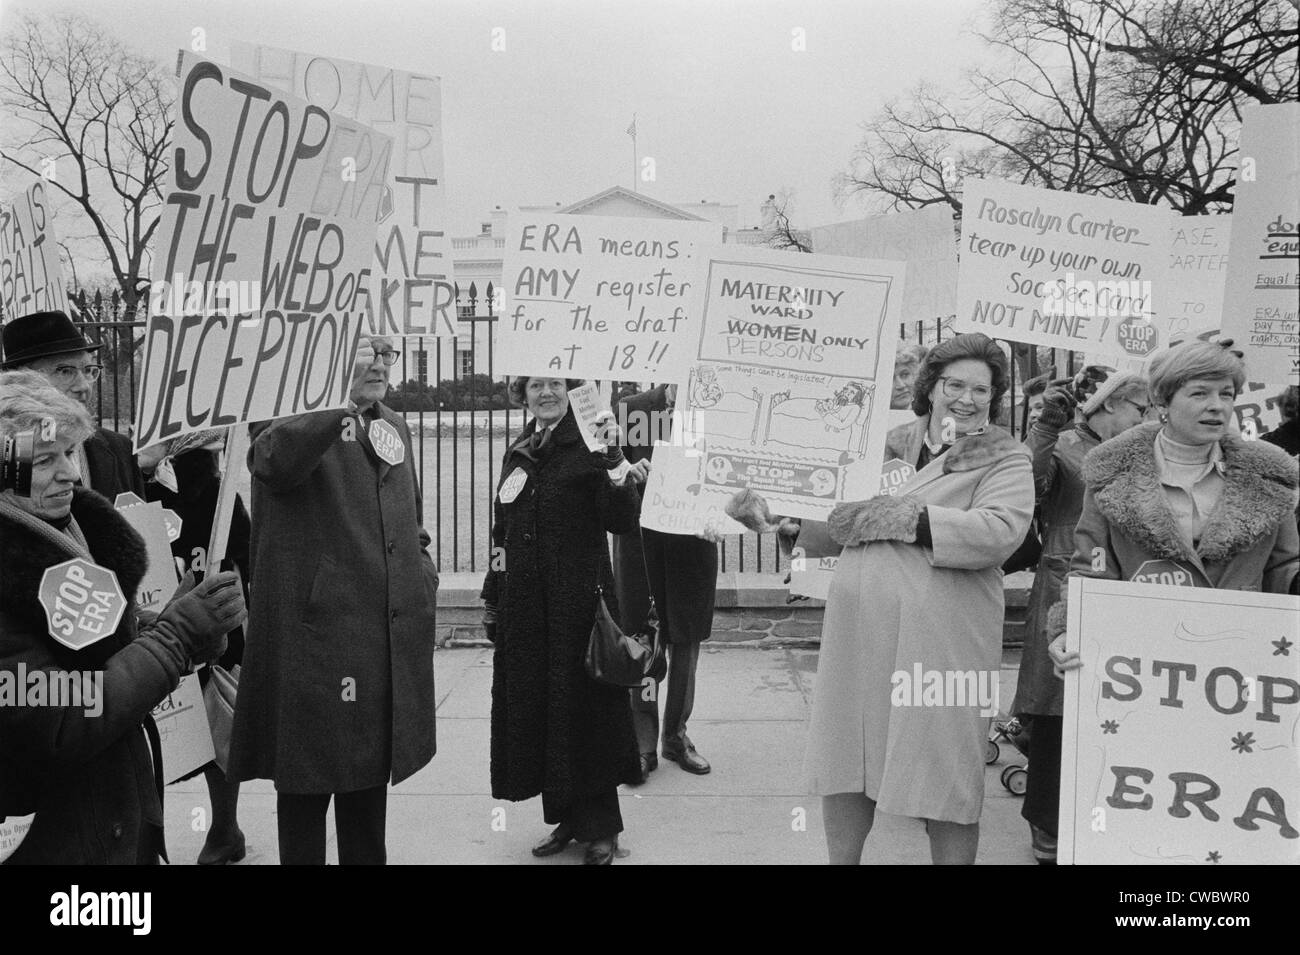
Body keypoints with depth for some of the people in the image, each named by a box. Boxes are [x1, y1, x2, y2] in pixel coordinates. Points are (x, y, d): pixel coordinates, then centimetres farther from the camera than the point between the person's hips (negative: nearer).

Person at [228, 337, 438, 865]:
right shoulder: (296, 420, -5)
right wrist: (341, 406, -36)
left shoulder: (395, 427, 17)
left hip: (390, 638, 7)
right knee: (307, 783, 3)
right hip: (316, 632, -6)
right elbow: (272, 460, -29)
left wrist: (423, 565, 9)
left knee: (371, 780, 18)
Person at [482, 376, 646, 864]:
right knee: (534, 709, 9)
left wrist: (612, 459, -25)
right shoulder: (516, 455, 13)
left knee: (582, 706, 1)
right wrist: (492, 598, 19)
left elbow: (622, 521, -14)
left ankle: (600, 826, 15)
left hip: (579, 599, -6)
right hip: (524, 605, 6)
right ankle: (566, 816, 25)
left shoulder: (587, 447, -5)